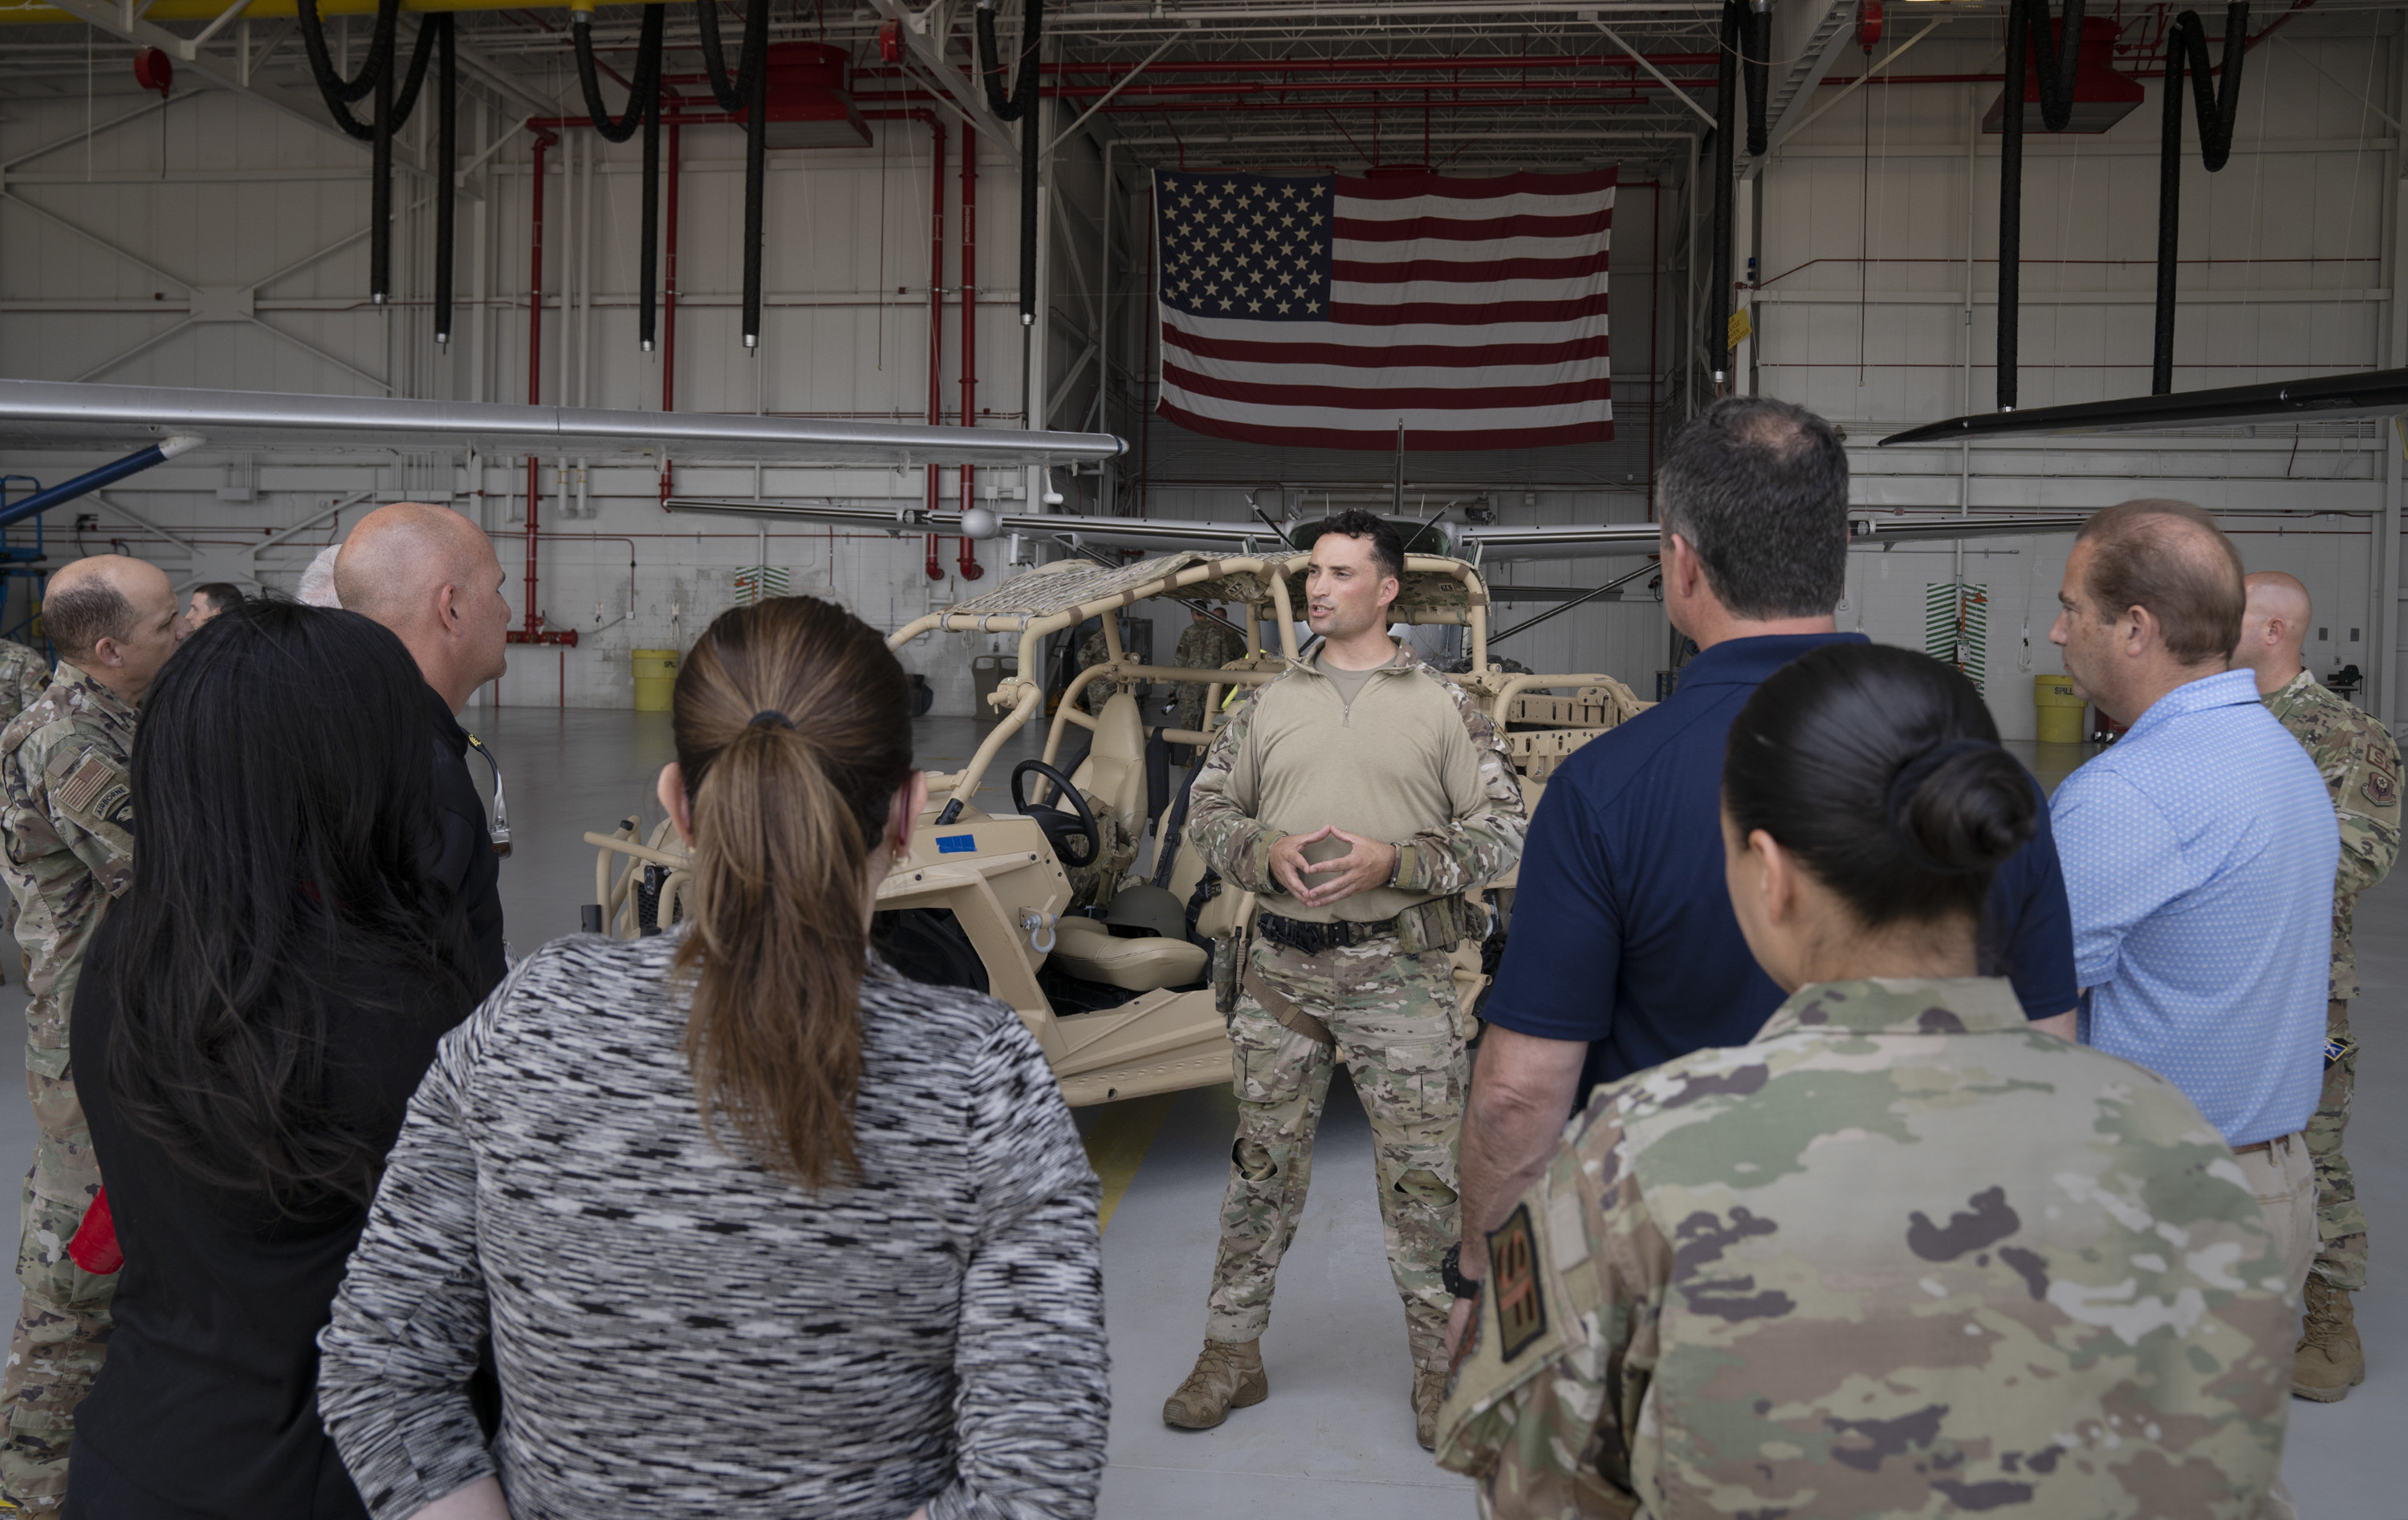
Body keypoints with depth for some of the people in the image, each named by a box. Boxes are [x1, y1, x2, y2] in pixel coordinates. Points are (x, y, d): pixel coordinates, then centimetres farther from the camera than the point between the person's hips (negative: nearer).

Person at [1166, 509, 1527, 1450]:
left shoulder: (1442, 708, 1)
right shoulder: (1269, 704, 10)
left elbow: (1502, 832, -2)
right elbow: (1207, 810, 12)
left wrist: (1393, 861, -16)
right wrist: (1267, 852, -9)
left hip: (1400, 972, -3)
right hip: (1282, 965, 3)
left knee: (1423, 1173, 2)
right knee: (1262, 1163, 11)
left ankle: (1442, 1369, 18)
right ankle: (1232, 1354, 24)